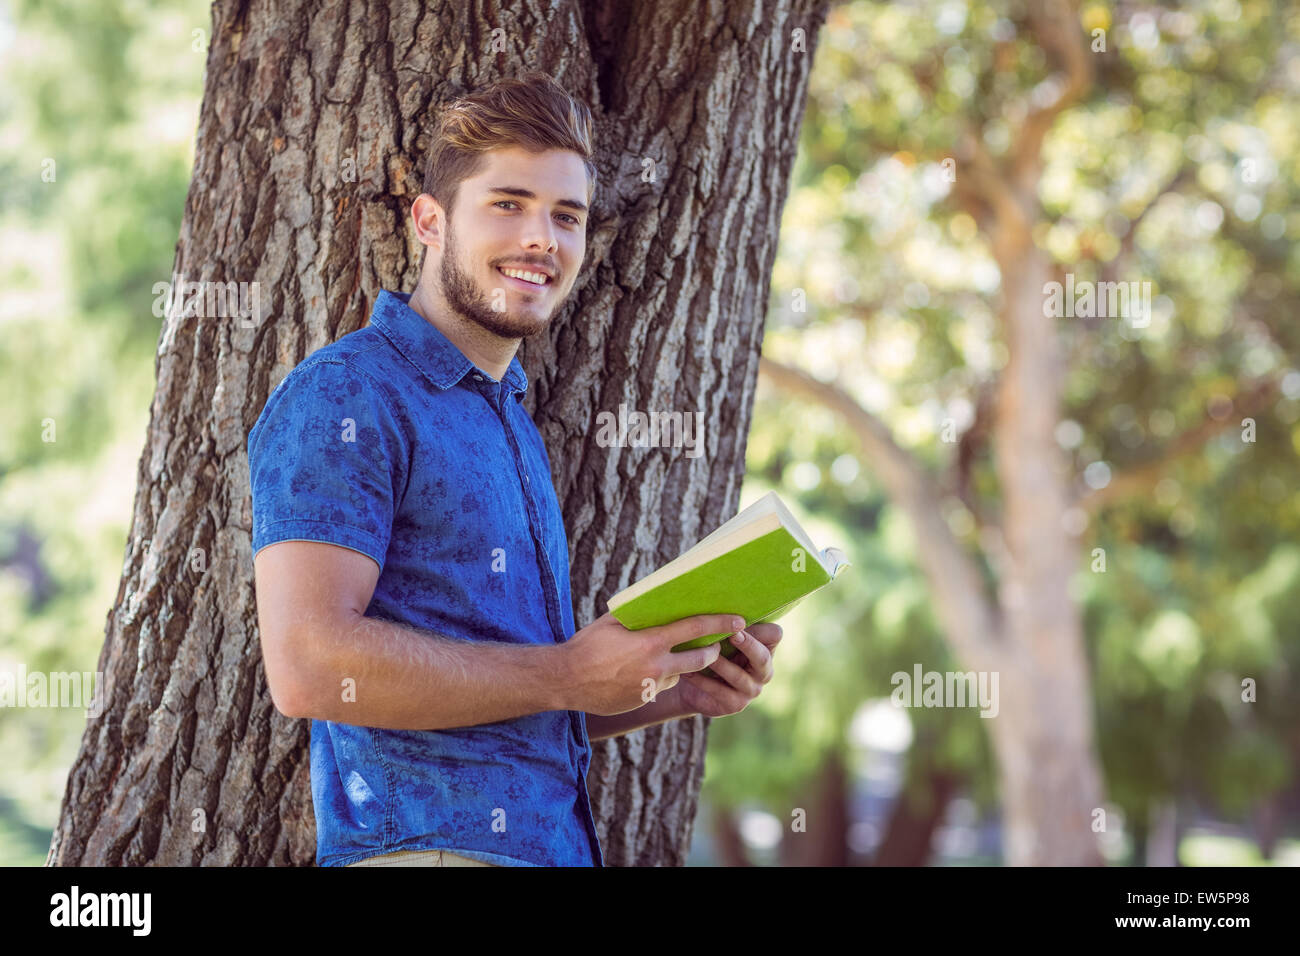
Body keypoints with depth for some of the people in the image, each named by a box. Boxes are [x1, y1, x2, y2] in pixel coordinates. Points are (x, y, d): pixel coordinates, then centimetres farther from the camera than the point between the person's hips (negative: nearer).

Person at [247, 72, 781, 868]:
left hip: (558, 844, 8)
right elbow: (309, 666, -20)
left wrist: (680, 688, 6)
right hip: (426, 846, -8)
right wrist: (569, 675, -14)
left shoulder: (512, 422, 19)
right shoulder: (344, 397, -8)